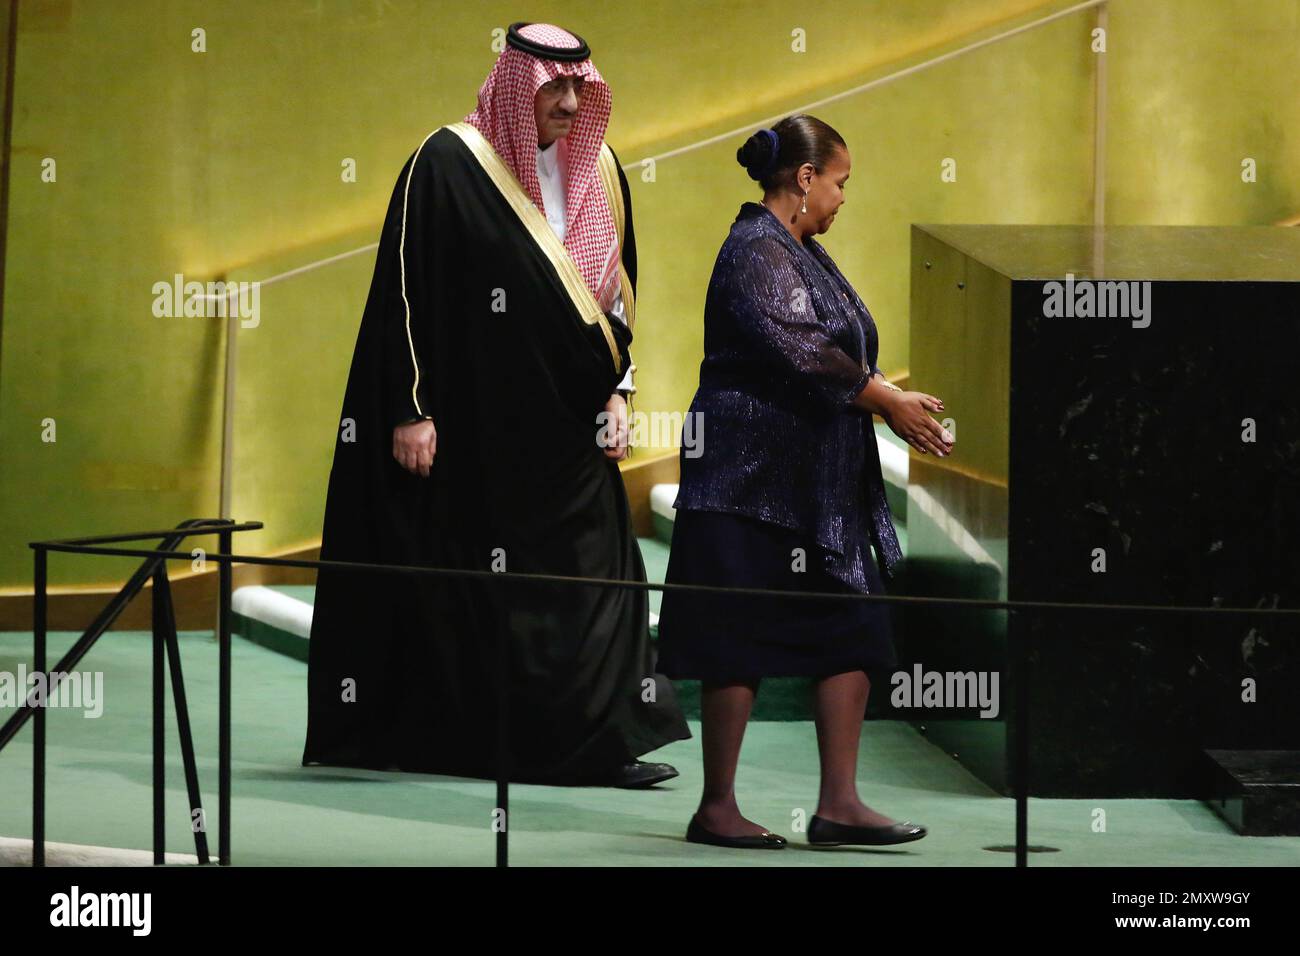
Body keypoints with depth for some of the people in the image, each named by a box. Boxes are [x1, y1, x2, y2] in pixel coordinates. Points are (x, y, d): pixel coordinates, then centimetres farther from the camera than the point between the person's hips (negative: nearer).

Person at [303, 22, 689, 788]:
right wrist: (410, 409, -13)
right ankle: (441, 740, 11)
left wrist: (616, 393, 9)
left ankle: (602, 741, 1)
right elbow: (406, 290, -9)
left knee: (592, 573, -1)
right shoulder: (449, 164, -8)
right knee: (457, 576, 0)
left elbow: (616, 291, 18)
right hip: (471, 422, -5)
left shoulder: (598, 172, 10)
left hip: (564, 424, 5)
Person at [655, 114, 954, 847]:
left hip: (820, 487, 10)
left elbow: (837, 358, 21)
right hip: (755, 481, -10)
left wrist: (897, 405, 9)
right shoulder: (757, 251, -13)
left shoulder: (802, 253, 17)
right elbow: (801, 351, -22)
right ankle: (717, 809, 5)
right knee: (741, 643, -3)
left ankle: (839, 802, 9)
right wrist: (887, 400, -14)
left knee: (855, 634, 6)